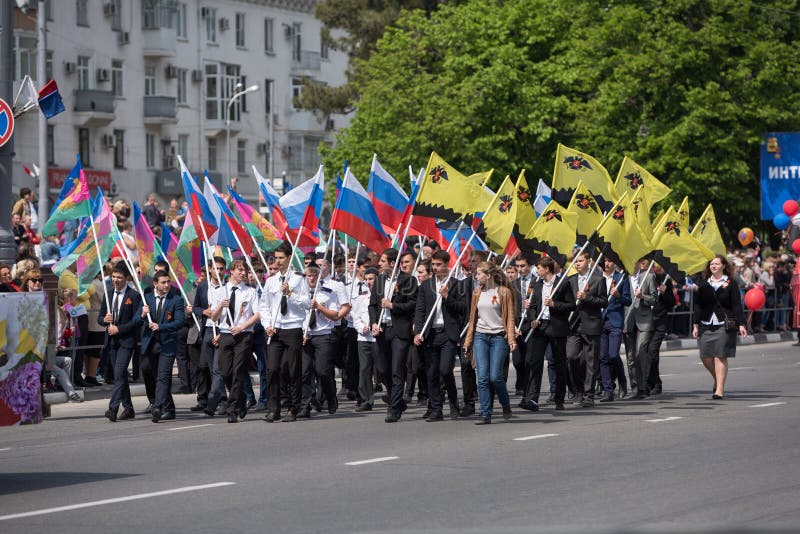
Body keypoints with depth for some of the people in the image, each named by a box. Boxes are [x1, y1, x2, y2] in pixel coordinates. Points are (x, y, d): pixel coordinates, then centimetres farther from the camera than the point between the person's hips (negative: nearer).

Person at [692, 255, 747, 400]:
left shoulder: (730, 283, 2)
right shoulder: (704, 284, 12)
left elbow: (737, 305, 0)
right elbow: (698, 305, 13)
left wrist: (741, 324, -6)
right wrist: (696, 325, 8)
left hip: (724, 325, -4)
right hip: (706, 325, 4)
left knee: (720, 356, -7)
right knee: (705, 356, 0)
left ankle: (720, 389, -3)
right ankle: (717, 380, 27)